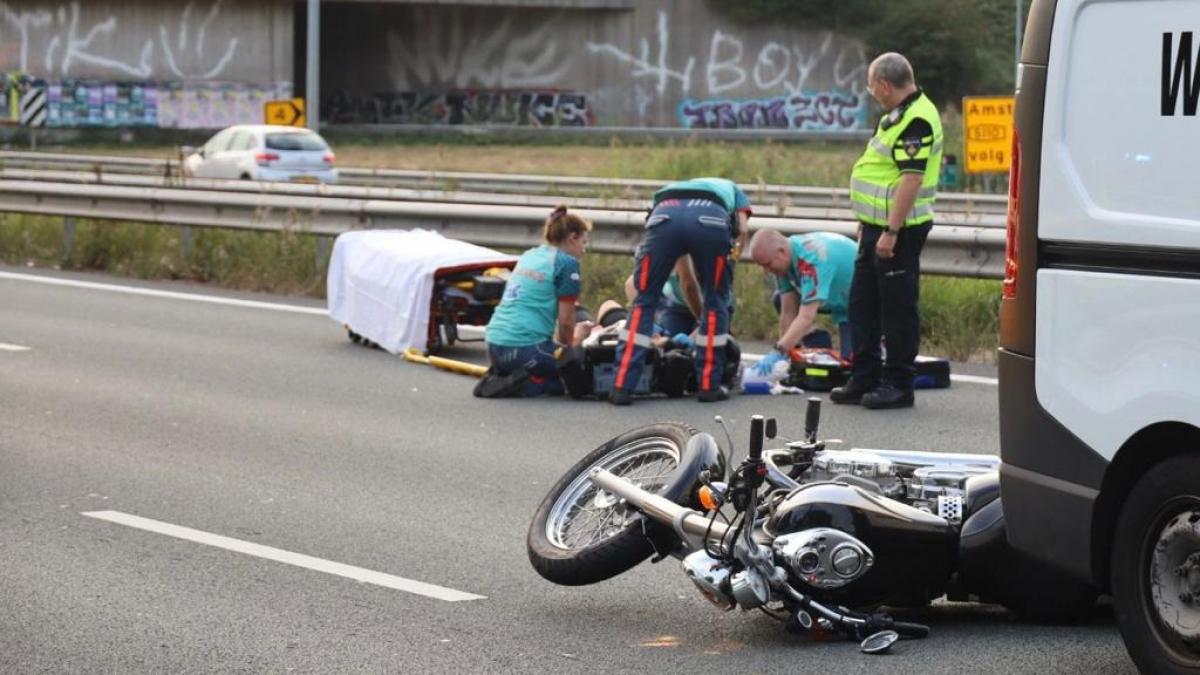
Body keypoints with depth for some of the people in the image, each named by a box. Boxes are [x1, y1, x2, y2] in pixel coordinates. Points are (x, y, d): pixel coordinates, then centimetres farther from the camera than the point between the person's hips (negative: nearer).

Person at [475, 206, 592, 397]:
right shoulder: (567, 263, -3)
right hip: (525, 348, -8)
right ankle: (526, 385, -13)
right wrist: (569, 343, 20)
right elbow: (565, 321, -2)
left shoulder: (528, 256, 20)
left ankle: (501, 376, 4)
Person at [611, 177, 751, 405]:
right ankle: (708, 385, 21)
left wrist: (701, 316, 53)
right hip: (711, 220, -2)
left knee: (644, 302, 14)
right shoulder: (732, 190, 42)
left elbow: (686, 278, 46)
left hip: (663, 216, 2)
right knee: (715, 302, 18)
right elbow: (741, 230, 19)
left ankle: (622, 386, 6)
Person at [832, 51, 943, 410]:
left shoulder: (916, 121, -19)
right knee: (862, 304, 15)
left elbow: (912, 179, -25)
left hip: (897, 231, -11)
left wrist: (891, 232, -26)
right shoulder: (900, 114, 14)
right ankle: (864, 380, 24)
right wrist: (869, 224, 24)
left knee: (898, 309, -2)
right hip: (878, 226, 11)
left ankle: (898, 386, 5)